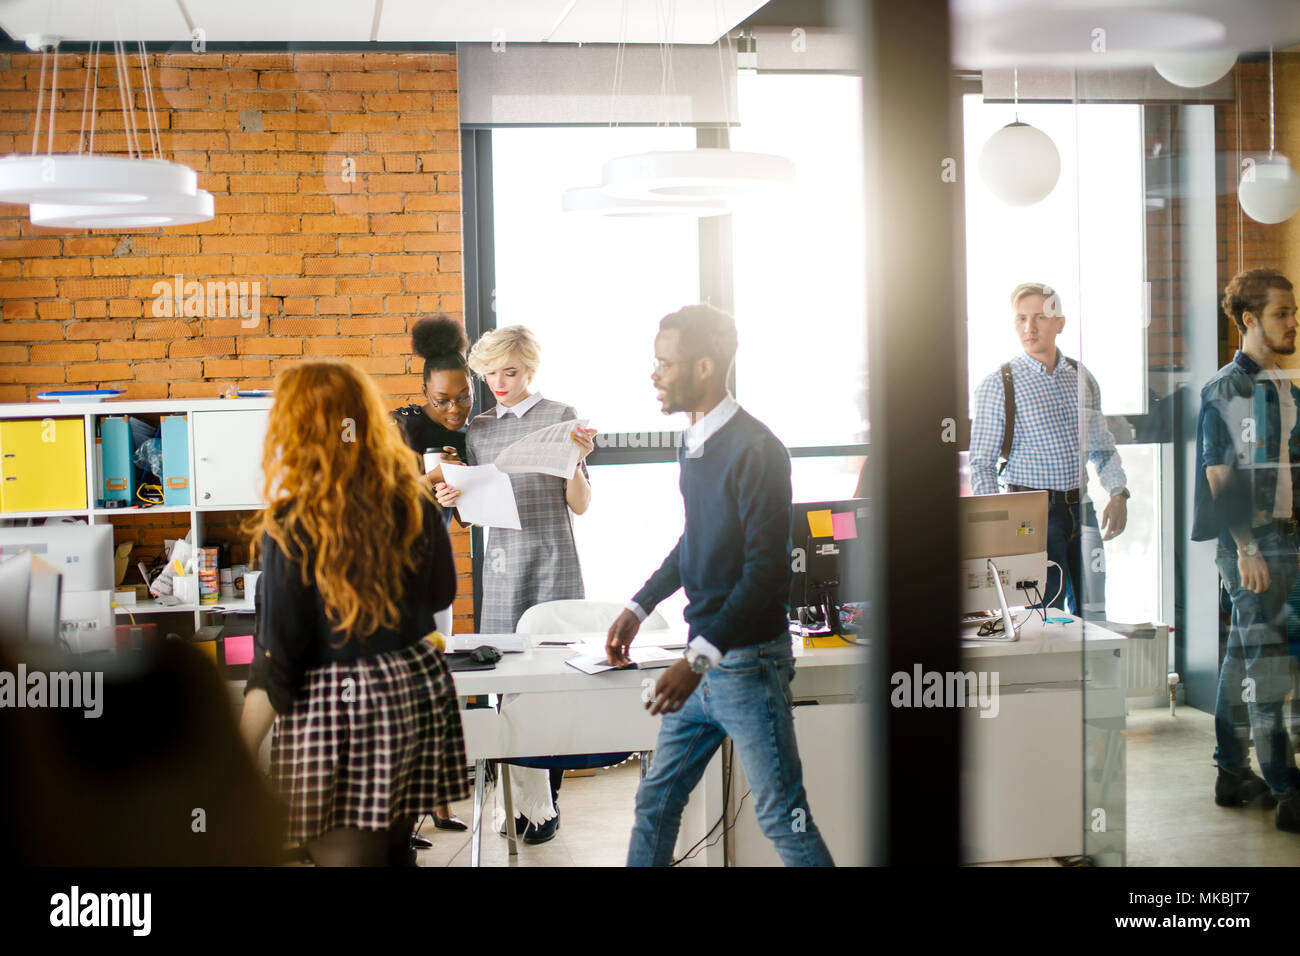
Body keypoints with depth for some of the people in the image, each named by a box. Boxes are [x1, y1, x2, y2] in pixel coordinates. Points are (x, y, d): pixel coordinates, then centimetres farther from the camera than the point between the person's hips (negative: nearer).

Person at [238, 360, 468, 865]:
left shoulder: (294, 525, -15)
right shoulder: (412, 501, 0)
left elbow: (277, 660, -14)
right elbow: (442, 593, 16)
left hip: (338, 710, -6)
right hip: (421, 690, 6)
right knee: (395, 850, 21)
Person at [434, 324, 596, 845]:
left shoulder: (561, 417, 1)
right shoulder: (478, 430, 12)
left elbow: (579, 506, 0)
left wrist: (577, 463, -18)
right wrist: (453, 501, -5)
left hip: (552, 562, -3)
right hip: (501, 562, 4)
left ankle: (548, 799, 6)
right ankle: (528, 798, 7)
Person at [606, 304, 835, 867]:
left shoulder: (754, 451, -16)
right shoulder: (694, 444, 10)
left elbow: (766, 571, -20)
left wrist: (700, 657, -24)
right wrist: (639, 608, 24)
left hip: (747, 662, -8)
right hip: (703, 657, 8)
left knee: (782, 816, -1)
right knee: (656, 803, 13)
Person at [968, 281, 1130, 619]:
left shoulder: (1082, 378, 11)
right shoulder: (998, 385, -3)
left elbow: (1102, 446, 20)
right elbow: (981, 463, -4)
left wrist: (1118, 493, 4)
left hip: (1081, 510, 5)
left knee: (1092, 611, 7)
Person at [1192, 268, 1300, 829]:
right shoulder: (1224, 389, -8)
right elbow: (1217, 474, -12)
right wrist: (1246, 547, -17)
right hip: (1246, 540, -8)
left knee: (1243, 655, 13)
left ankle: (1232, 772, 20)